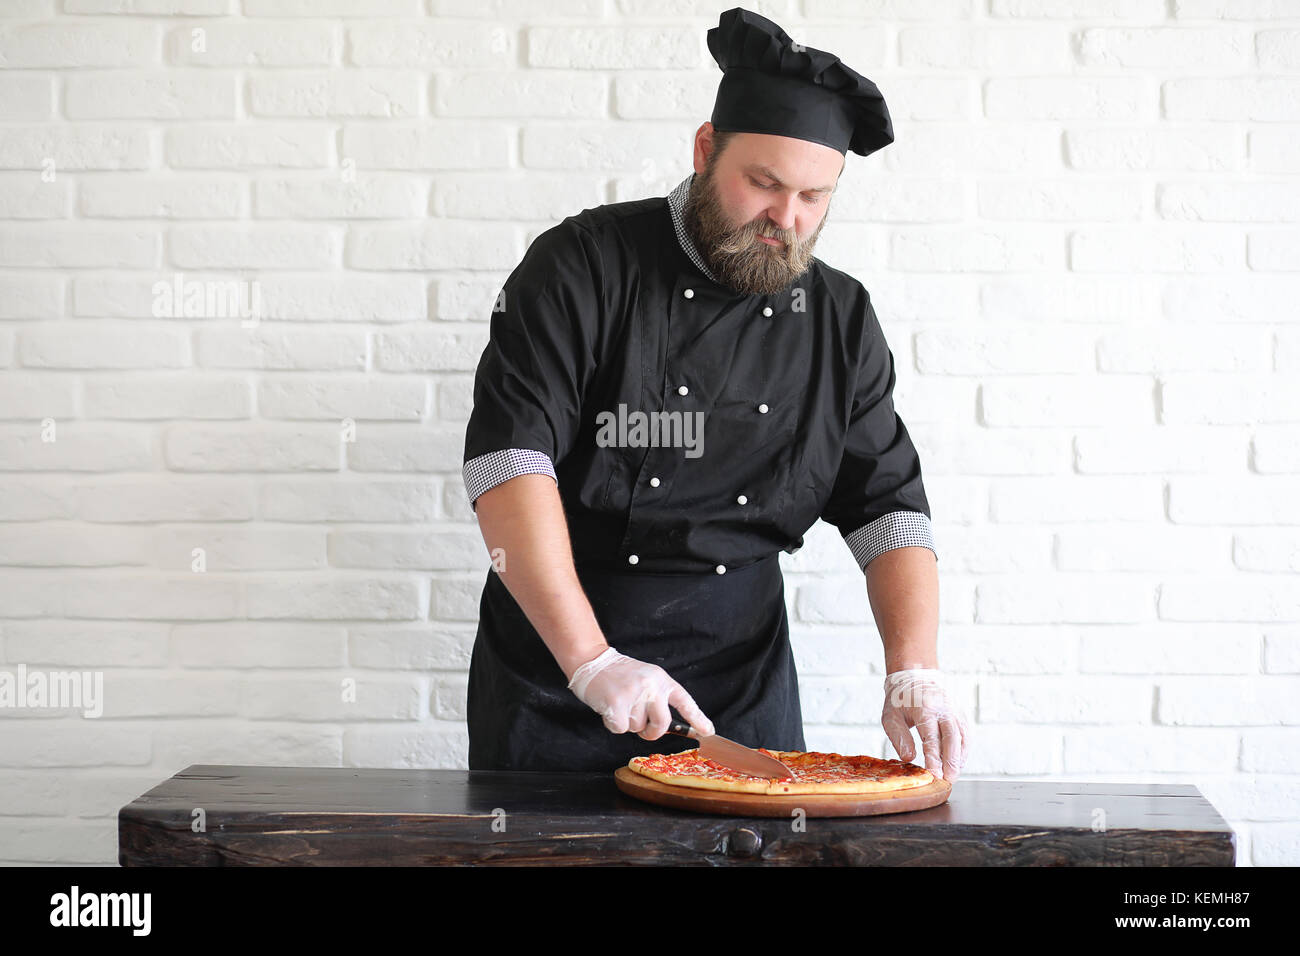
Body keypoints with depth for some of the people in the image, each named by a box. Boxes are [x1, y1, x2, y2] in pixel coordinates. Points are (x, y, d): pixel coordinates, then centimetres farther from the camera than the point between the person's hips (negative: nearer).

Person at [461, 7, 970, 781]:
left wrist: (914, 672, -10)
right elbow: (509, 456, -19)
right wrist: (591, 659, -27)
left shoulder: (841, 318, 5)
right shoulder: (586, 266, -9)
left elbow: (888, 505, 6)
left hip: (744, 686, 3)